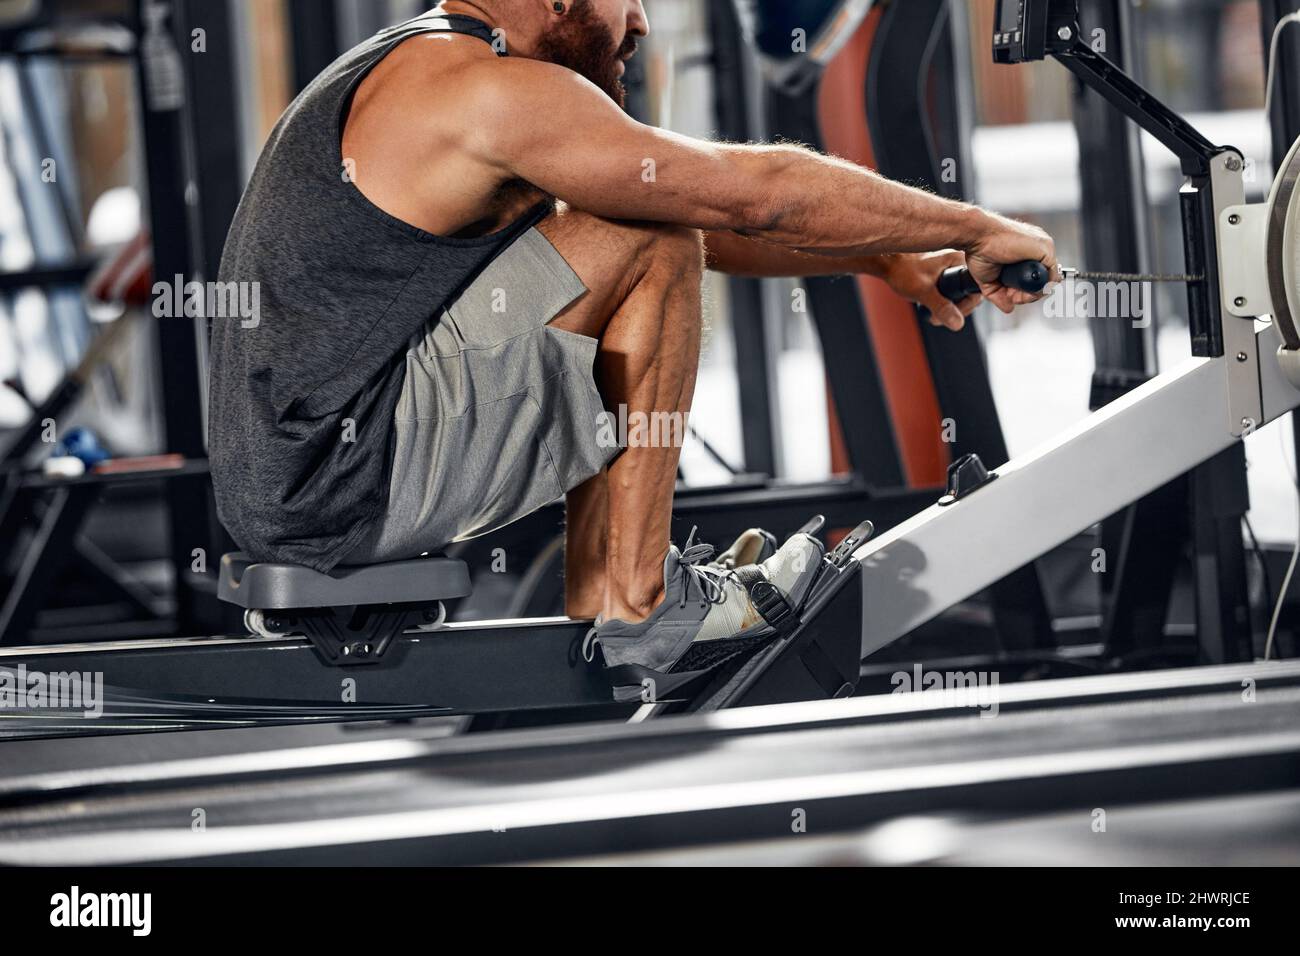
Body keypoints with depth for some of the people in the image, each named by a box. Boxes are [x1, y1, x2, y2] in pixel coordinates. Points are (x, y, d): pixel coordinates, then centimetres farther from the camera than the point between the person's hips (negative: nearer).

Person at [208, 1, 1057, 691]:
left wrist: (881, 259, 23)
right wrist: (977, 229, -1)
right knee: (653, 243, -10)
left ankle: (596, 602, 16)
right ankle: (636, 603, -3)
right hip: (343, 490, -10)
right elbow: (759, 192, -12)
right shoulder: (491, 92, -14)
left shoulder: (418, 71, 18)